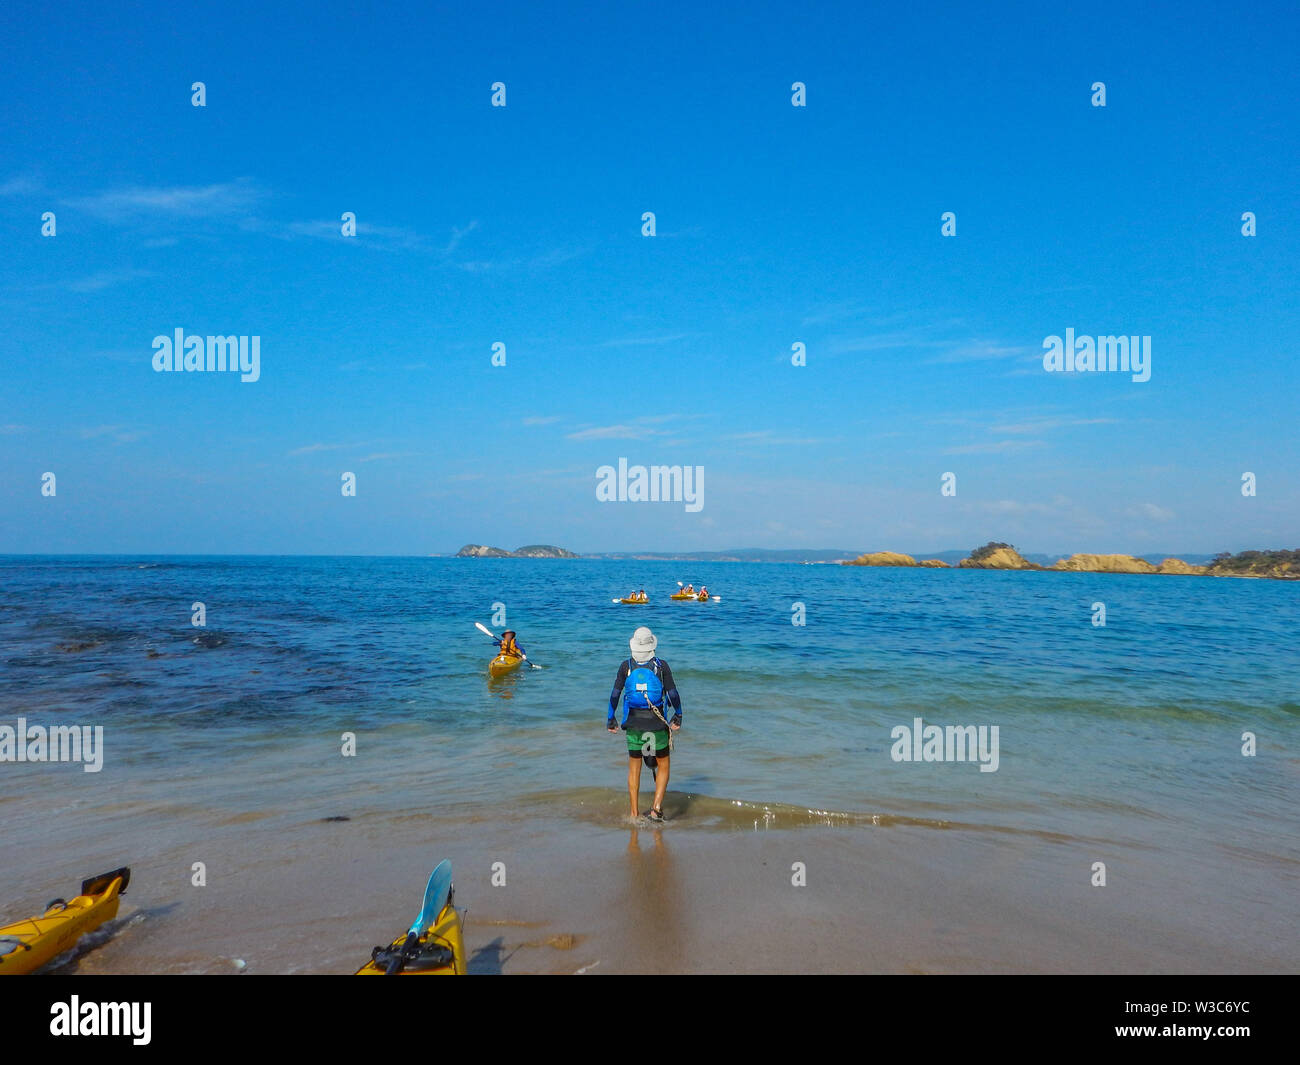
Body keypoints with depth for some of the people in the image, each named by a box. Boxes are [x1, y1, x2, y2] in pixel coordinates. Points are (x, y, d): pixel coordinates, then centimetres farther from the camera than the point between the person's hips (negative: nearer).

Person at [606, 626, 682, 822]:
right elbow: (673, 693, -4)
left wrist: (610, 719, 7)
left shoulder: (626, 666, -1)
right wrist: (678, 716, 7)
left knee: (634, 767, 14)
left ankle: (635, 813, 16)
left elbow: (615, 694, -1)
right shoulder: (661, 665, -4)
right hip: (657, 723, -1)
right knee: (663, 766, 14)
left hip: (633, 723, 1)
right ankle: (656, 808, 1)